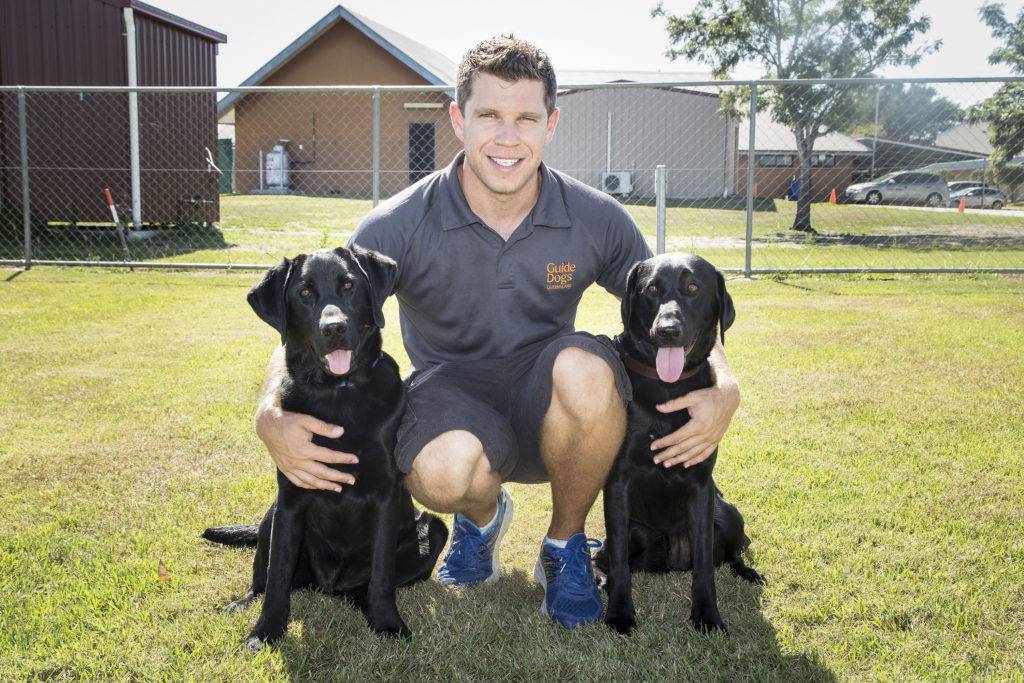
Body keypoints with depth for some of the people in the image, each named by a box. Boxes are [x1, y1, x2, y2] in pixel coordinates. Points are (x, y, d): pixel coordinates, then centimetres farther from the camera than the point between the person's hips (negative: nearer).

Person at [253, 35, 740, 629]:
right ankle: (482, 515, 6)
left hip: (547, 414, 2)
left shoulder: (597, 220, -8)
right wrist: (272, 416, -31)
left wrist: (723, 390, -20)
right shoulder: (400, 226, -13)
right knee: (444, 472, -37)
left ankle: (566, 543, -4)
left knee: (586, 367, -34)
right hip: (452, 397, -1)